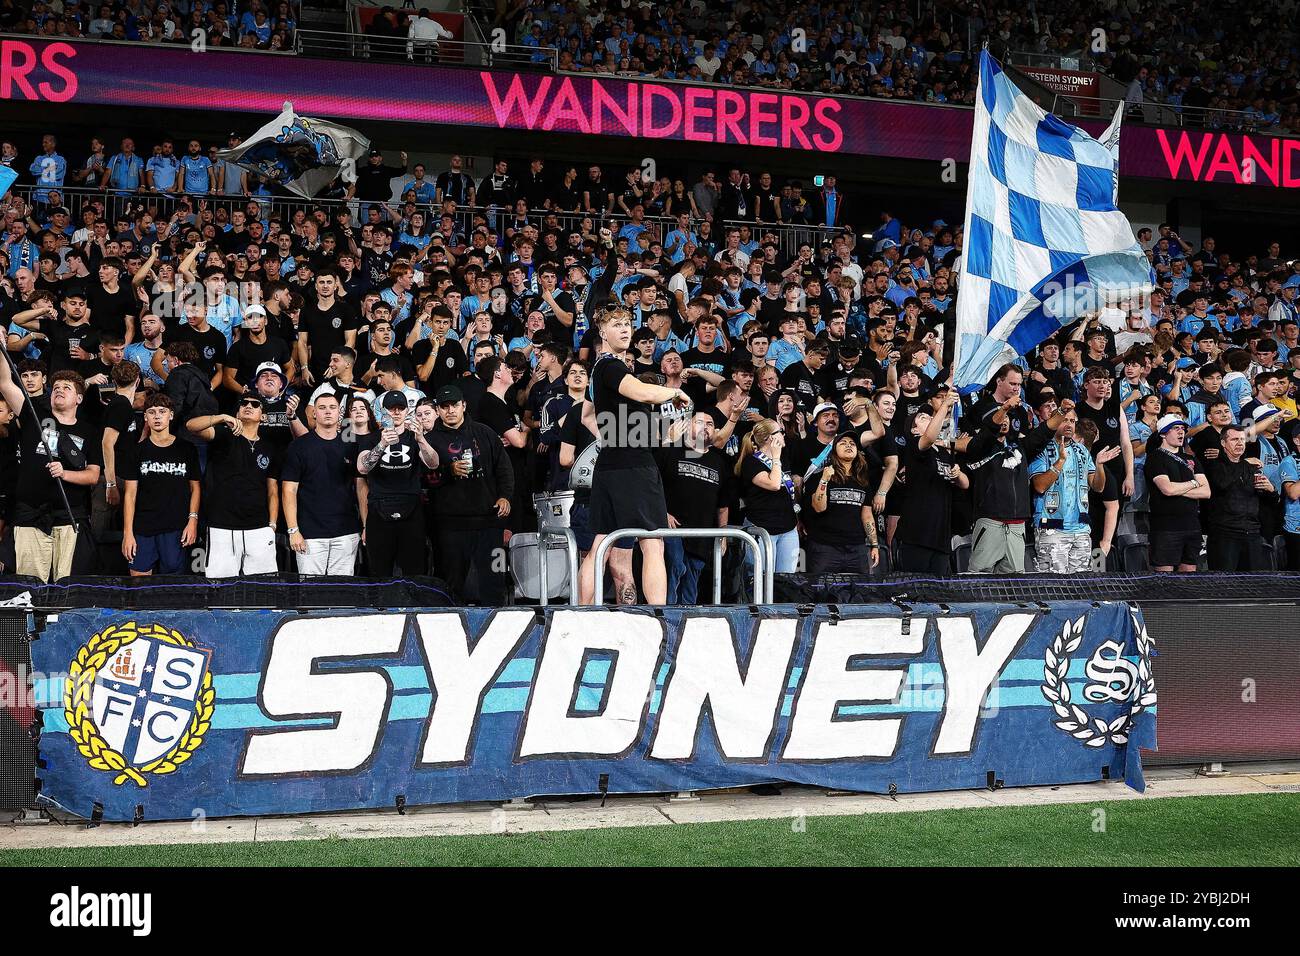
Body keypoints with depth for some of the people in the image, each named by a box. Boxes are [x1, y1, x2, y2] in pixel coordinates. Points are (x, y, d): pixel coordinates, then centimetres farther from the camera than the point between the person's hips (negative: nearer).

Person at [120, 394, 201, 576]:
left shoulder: (187, 450, 7)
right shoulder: (138, 451, 6)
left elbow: (195, 488, 10)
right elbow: (130, 494, 4)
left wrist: (193, 520, -3)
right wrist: (127, 533, -3)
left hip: (176, 530, 0)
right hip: (142, 530, 0)